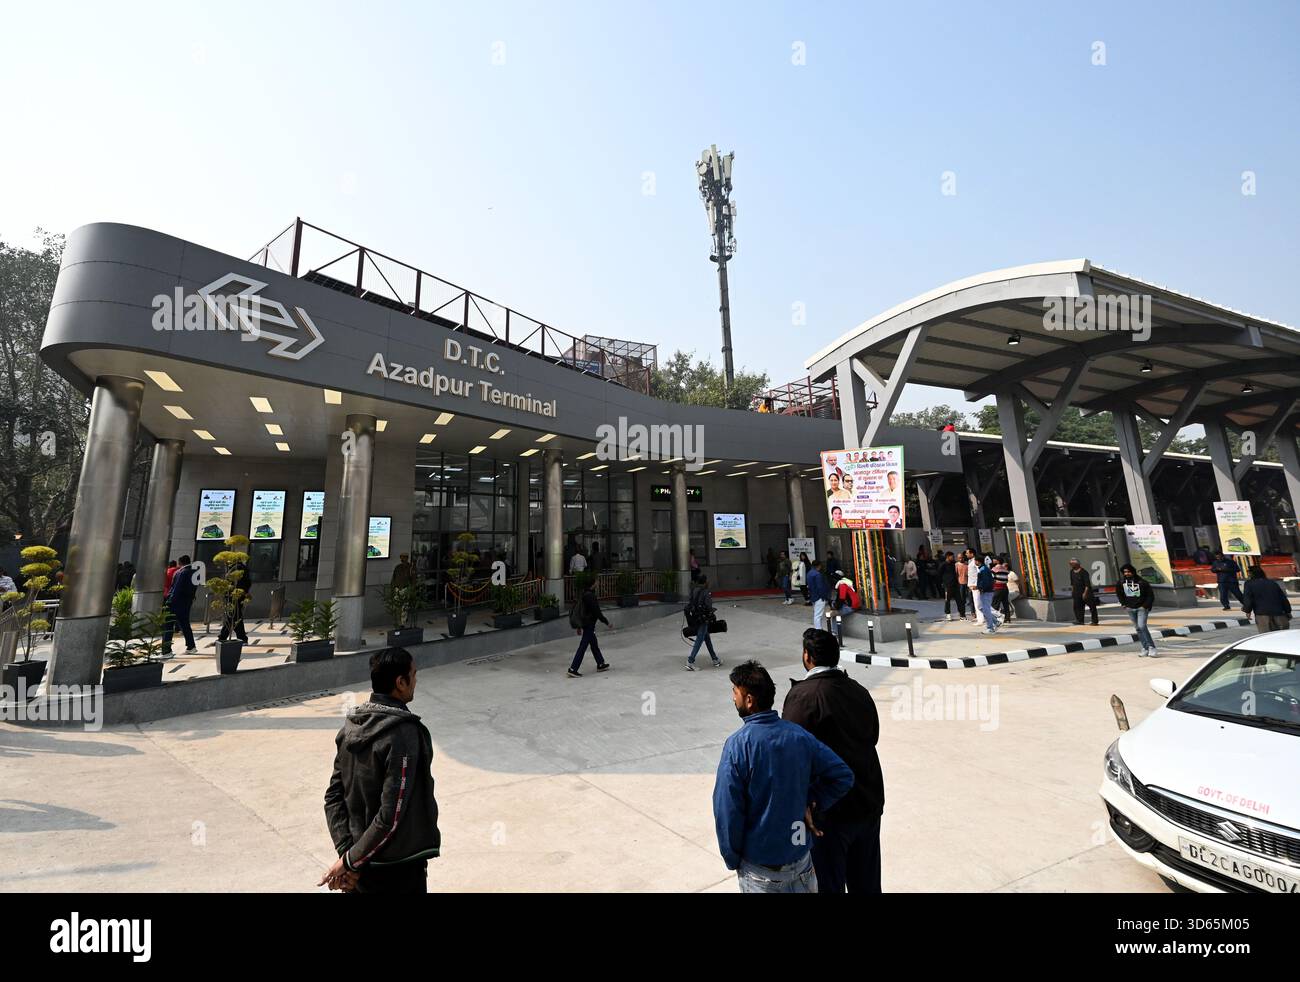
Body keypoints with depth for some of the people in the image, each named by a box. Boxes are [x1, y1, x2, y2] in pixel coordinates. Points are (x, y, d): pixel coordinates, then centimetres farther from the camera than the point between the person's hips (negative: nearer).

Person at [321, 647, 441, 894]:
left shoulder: (352, 726, -4)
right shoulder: (405, 735, -27)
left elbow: (333, 795, 0)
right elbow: (391, 816, -26)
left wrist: (347, 851, -3)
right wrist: (351, 861, -12)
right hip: (399, 869, -6)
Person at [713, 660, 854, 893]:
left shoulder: (738, 745, -23)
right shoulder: (799, 734, -9)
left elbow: (727, 810, -19)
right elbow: (843, 776, -4)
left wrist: (733, 860, -4)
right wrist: (812, 805, 1)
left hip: (760, 868, -4)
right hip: (802, 858, 4)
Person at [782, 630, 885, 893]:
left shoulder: (802, 695, -21)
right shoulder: (860, 691, 1)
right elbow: (873, 736, 11)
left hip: (829, 811, -6)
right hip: (870, 802, 7)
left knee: (829, 884, 12)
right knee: (867, 883, 23)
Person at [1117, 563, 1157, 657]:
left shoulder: (1141, 582, -13)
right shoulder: (1122, 582, -1)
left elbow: (1150, 594, -5)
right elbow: (1119, 593, 16)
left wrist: (1146, 605, -10)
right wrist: (1123, 603, 10)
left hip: (1141, 608, -4)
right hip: (1130, 609, 4)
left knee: (1142, 626, -17)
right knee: (1138, 628, 8)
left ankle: (1151, 647, -7)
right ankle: (1145, 648, 15)